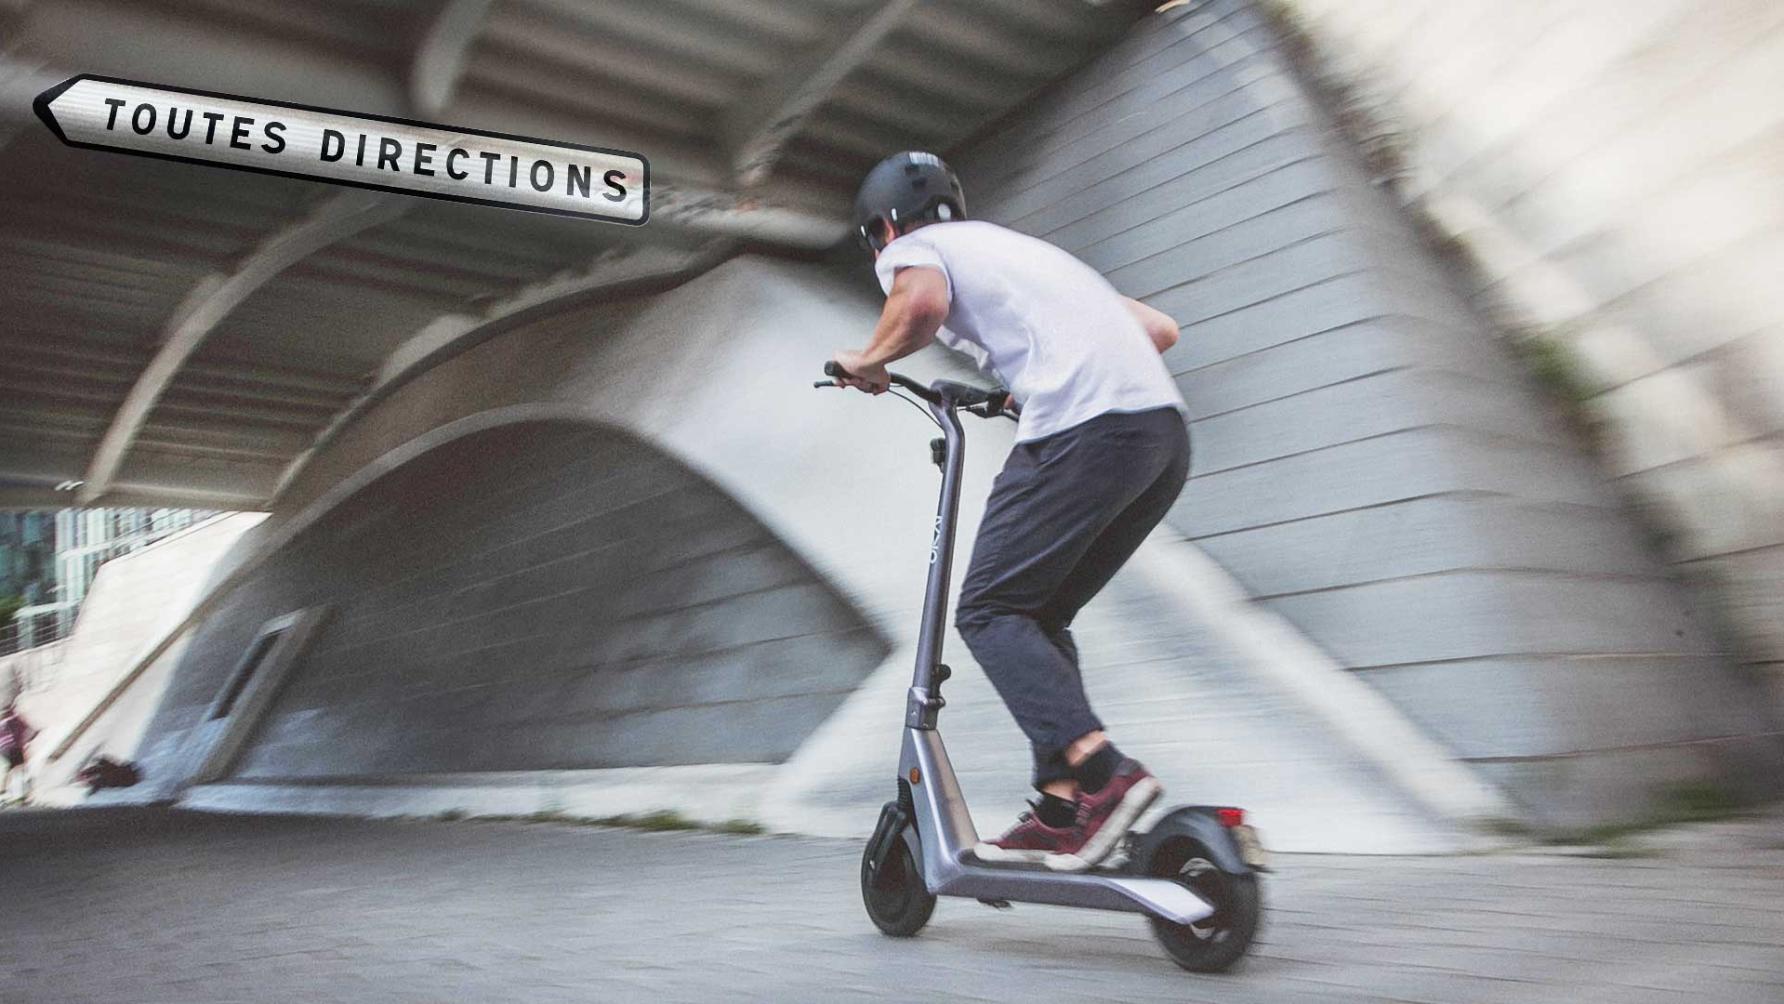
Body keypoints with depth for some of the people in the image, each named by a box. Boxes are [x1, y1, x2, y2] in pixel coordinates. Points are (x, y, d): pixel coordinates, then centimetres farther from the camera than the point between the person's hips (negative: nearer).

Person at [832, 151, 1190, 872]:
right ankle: (1062, 806, 10)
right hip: (1165, 431, 8)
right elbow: (1160, 329, 32)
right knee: (1041, 615, 15)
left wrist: (868, 359, 6)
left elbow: (923, 303, -15)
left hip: (1084, 431, -8)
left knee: (989, 612, 1)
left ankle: (1101, 772, -14)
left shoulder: (911, 247, 13)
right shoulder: (1022, 247, 35)